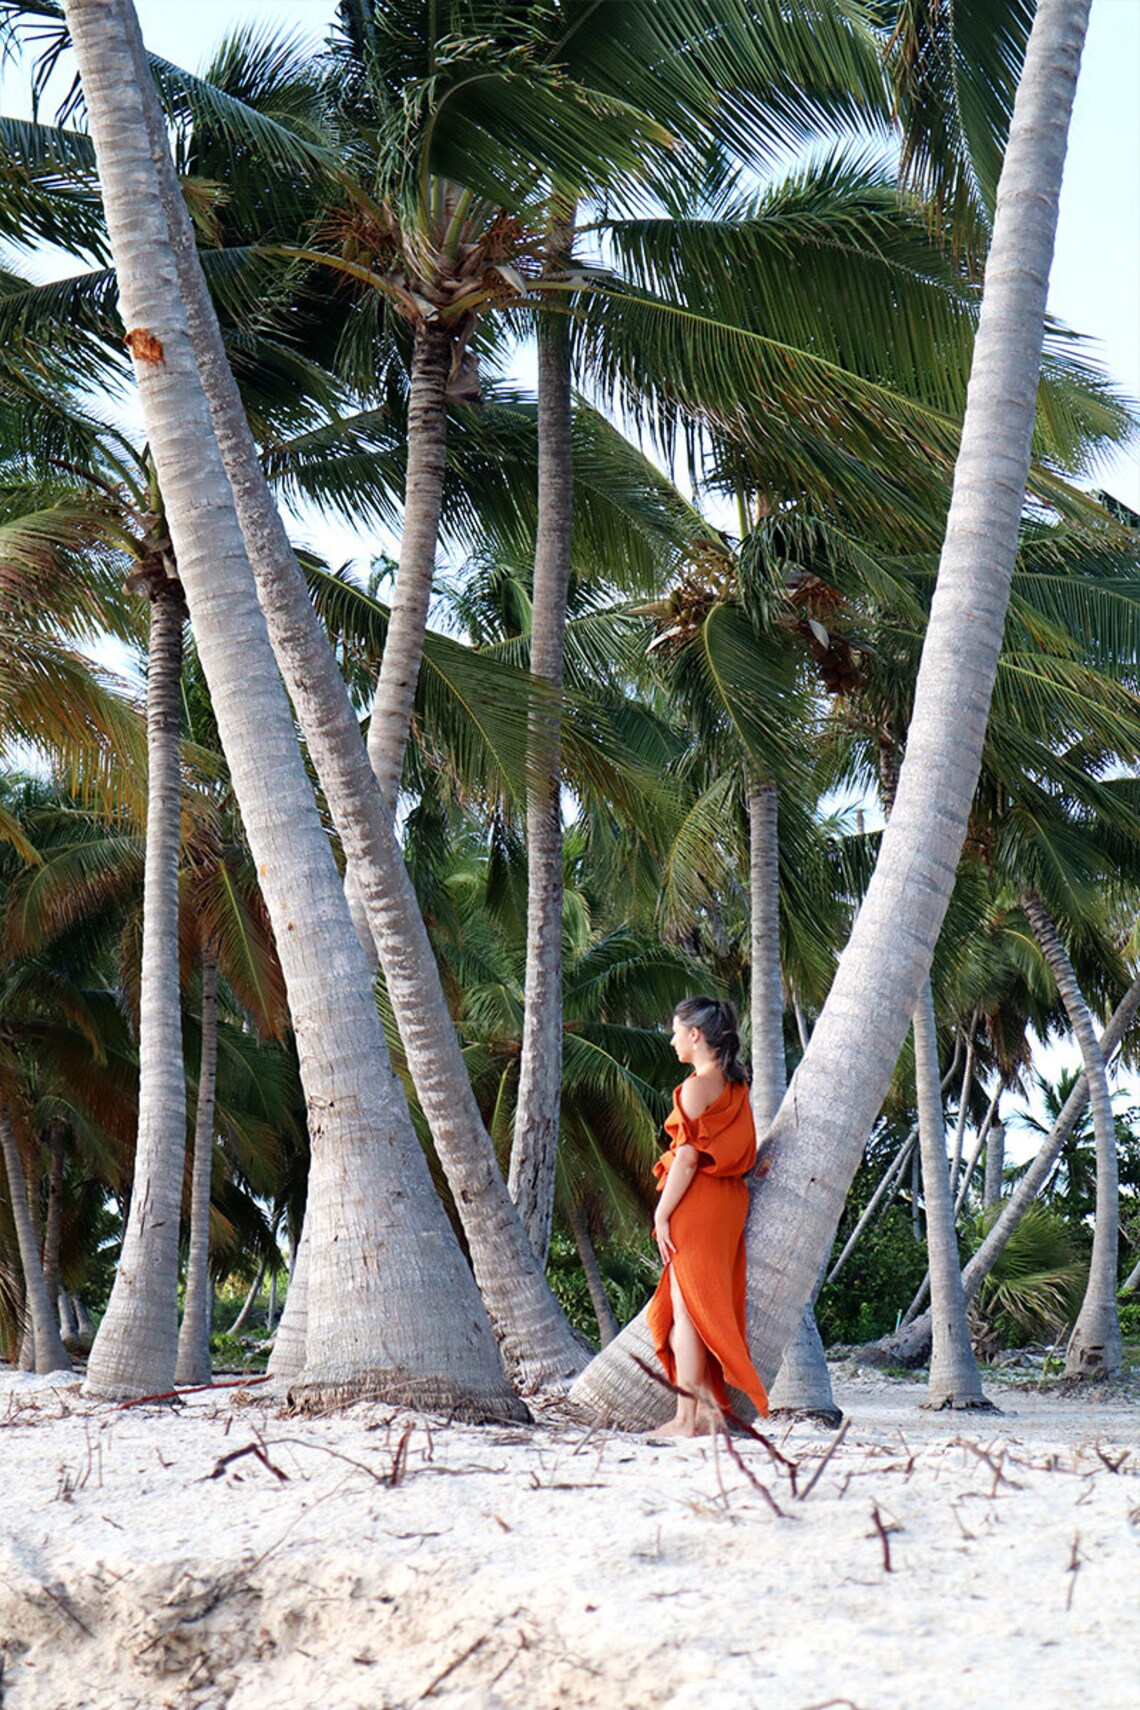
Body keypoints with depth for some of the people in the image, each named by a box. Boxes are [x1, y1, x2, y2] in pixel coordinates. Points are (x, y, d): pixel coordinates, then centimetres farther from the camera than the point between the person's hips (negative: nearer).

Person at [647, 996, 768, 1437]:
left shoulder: (698, 1086, -12)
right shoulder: (736, 1085, 13)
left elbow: (688, 1157, -17)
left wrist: (661, 1214, -14)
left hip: (696, 1203, -9)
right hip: (728, 1202, 9)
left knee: (686, 1309, -6)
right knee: (709, 1311, 13)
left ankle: (686, 1418, -5)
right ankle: (709, 1408, 13)